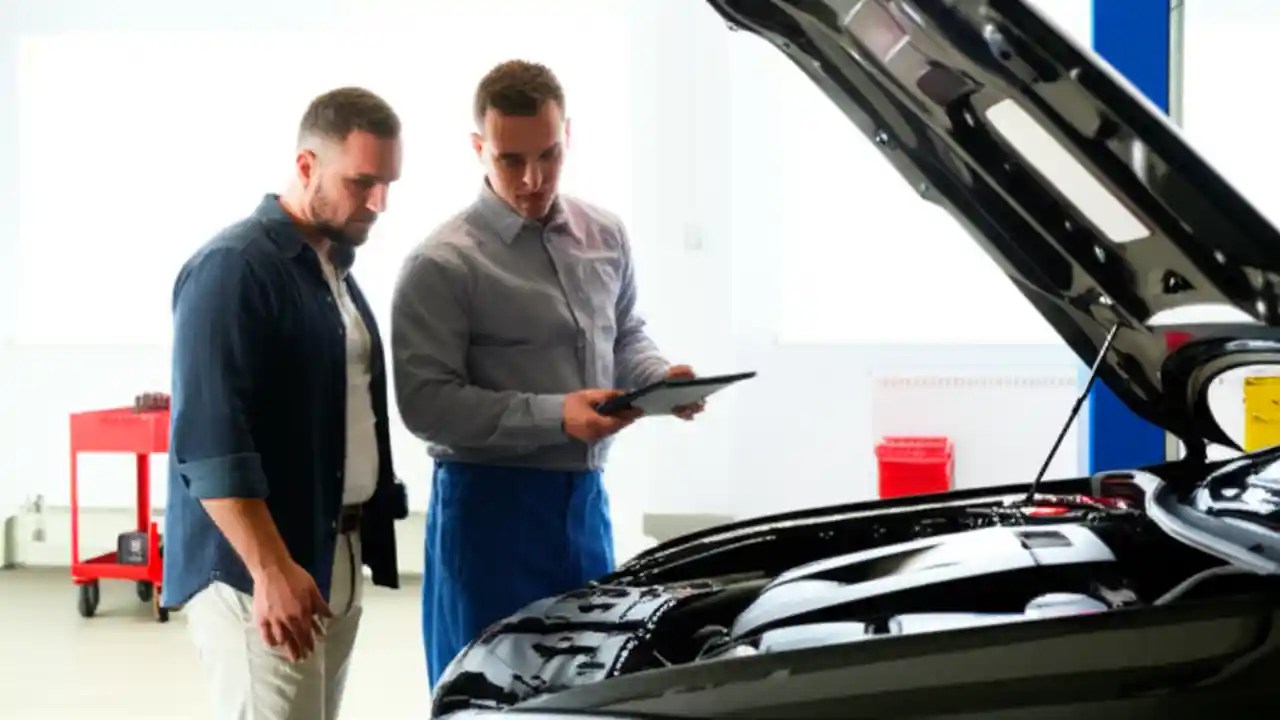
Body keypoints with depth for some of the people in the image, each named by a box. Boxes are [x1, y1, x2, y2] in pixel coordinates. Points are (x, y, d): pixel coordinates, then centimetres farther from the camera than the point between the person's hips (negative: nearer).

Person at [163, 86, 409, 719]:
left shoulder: (336, 268, 16)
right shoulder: (233, 269, -13)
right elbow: (210, 441, -21)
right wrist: (270, 569, -26)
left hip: (337, 561, 9)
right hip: (252, 569, -9)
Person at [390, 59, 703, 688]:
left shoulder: (605, 235, 8)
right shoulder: (443, 264, -13)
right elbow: (426, 403, -17)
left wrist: (661, 378, -2)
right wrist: (555, 416, -23)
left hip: (585, 497, 6)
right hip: (490, 506, -6)